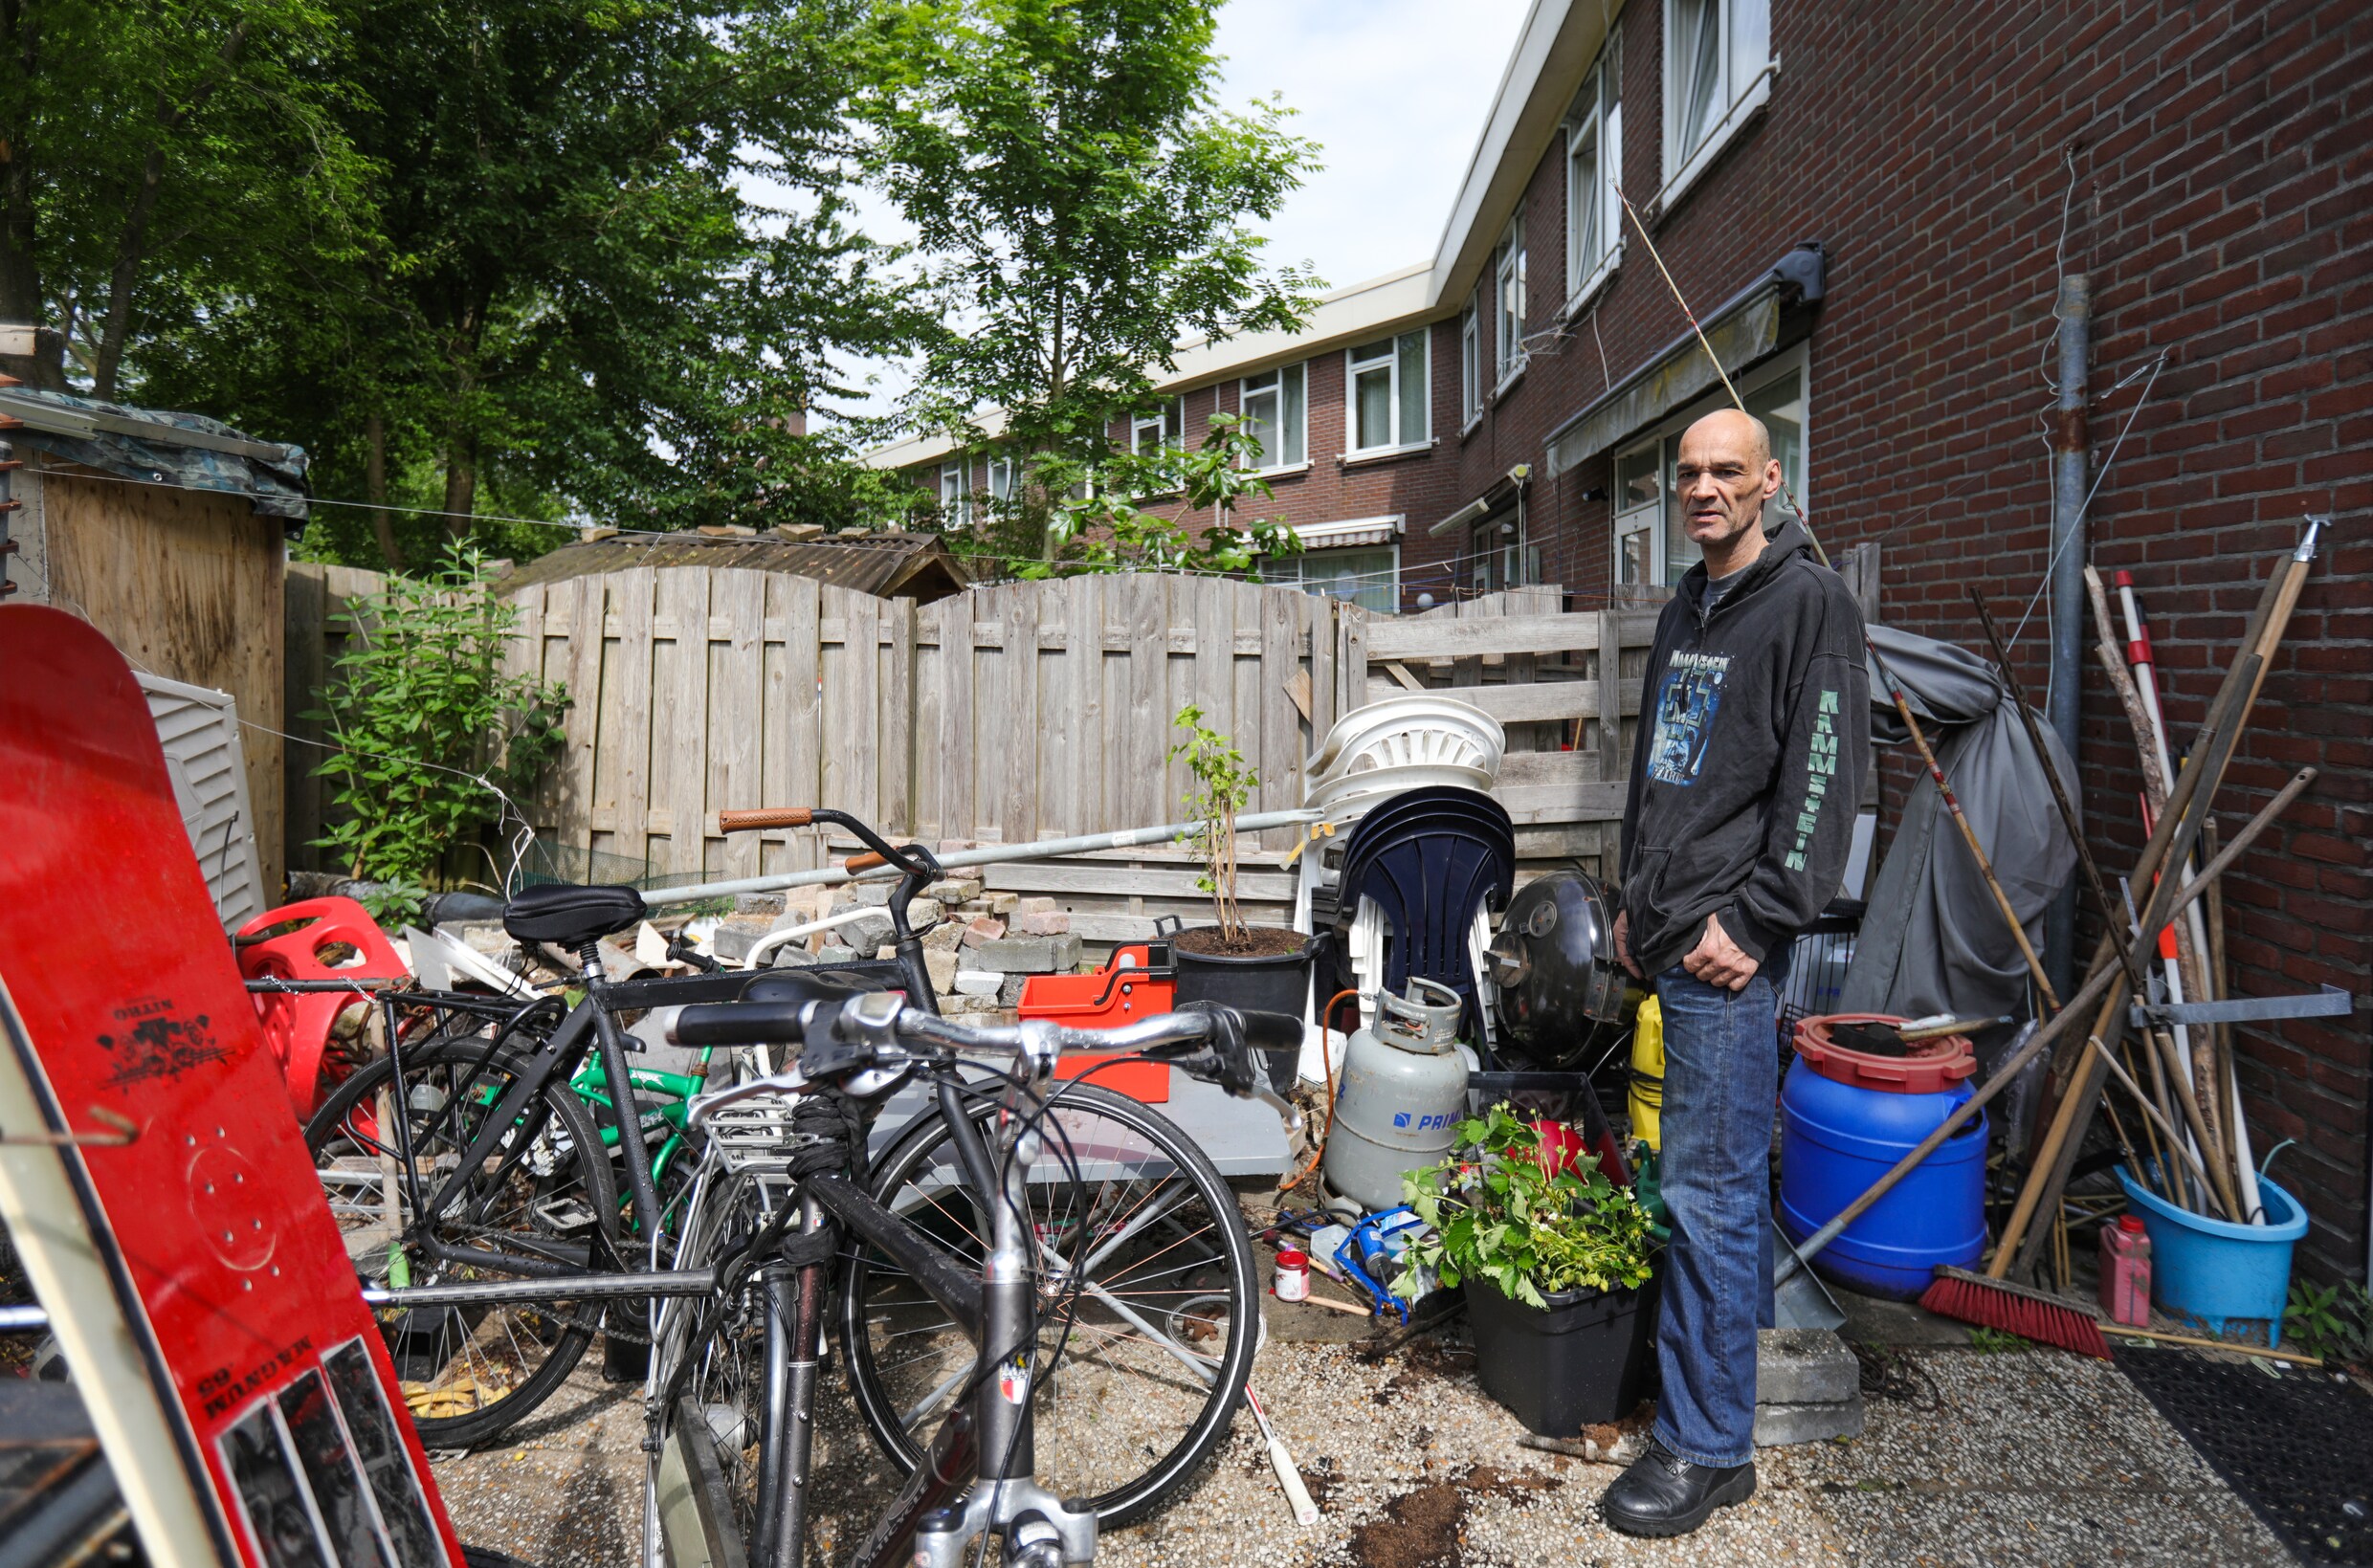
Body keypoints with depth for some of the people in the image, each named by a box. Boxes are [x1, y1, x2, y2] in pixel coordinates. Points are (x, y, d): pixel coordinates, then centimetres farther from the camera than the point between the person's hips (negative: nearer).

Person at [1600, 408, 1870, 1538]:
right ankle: (1743, 1308, 39)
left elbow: (1823, 781, -15)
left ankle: (1708, 1449, 5)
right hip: (1671, 936, 8)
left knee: (1708, 1187, -5)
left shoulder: (1809, 604, -8)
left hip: (1729, 944, -8)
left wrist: (1752, 921, -18)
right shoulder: (1684, 613, 17)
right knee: (1723, 1166, 21)